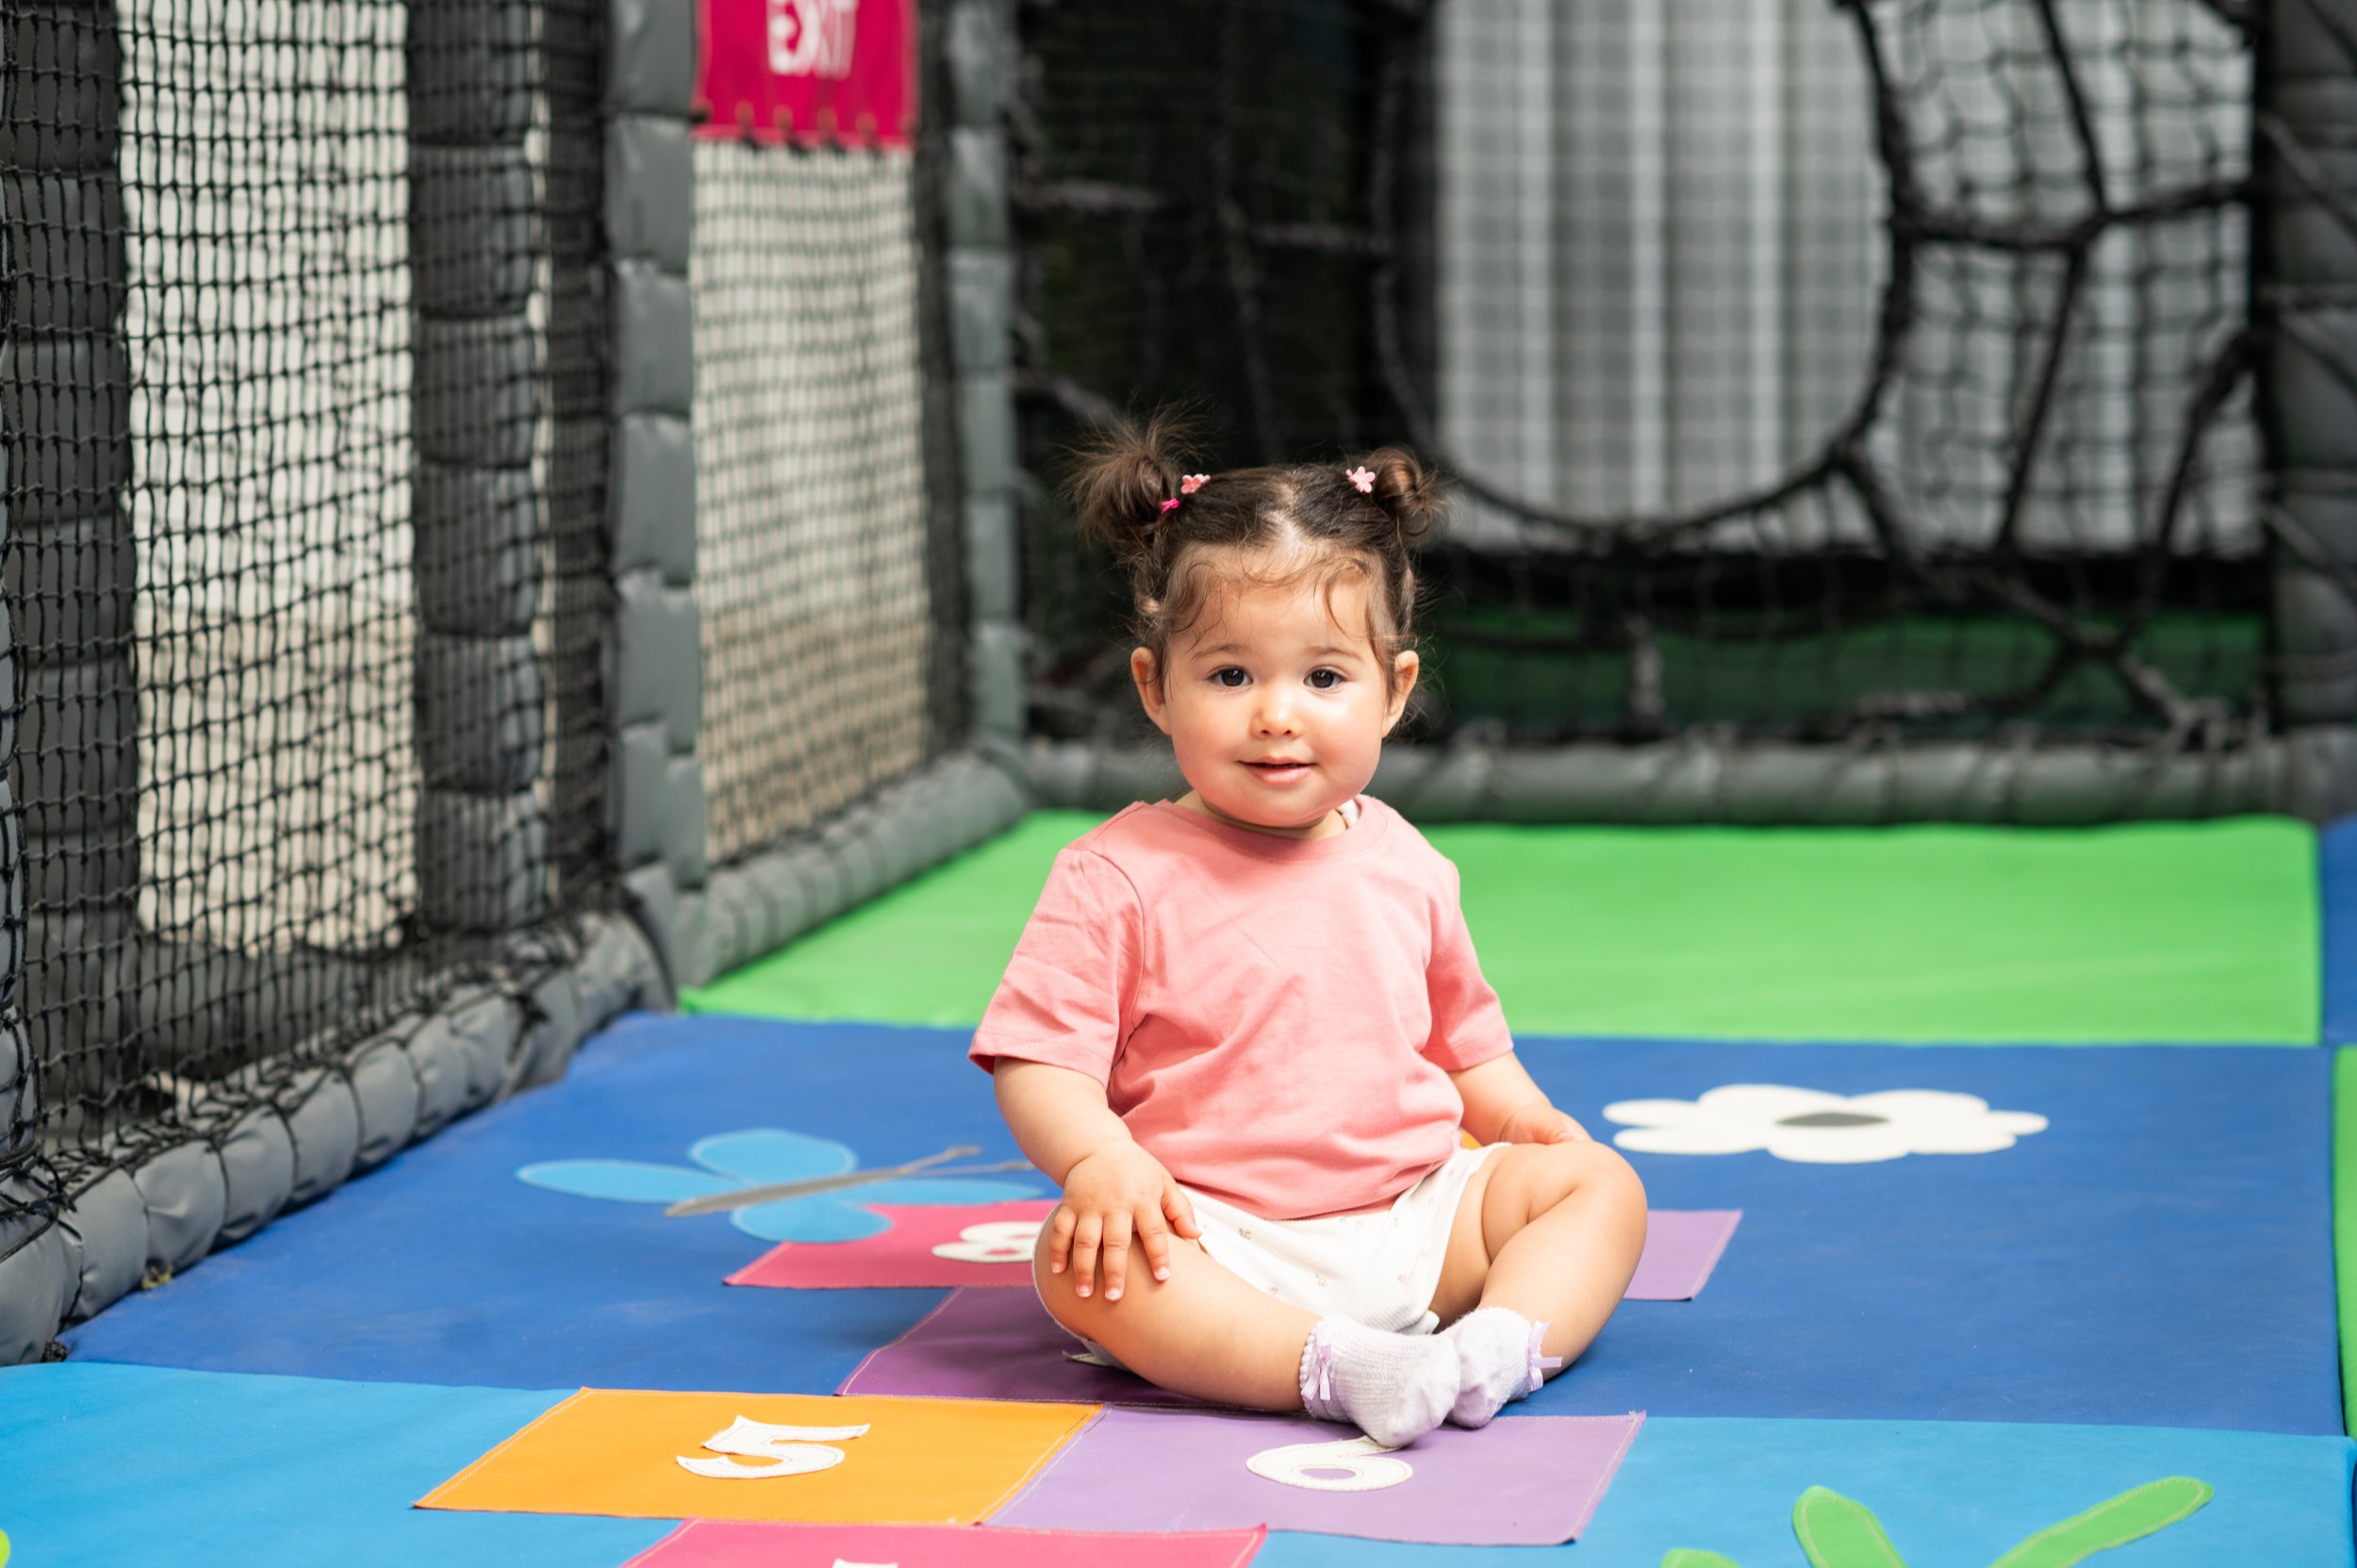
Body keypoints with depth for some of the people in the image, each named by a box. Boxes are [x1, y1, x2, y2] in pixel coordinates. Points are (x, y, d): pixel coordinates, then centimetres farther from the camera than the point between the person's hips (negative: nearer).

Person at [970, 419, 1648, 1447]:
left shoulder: (1404, 866, 11)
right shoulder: (1119, 879, -5)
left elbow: (1459, 1034, 24)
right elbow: (1038, 1062, -9)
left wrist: (1518, 1113, 5)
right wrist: (1099, 1160, -28)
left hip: (1410, 1221, 5)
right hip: (1219, 1244, -5)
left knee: (1598, 1184, -7)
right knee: (1084, 1259, -33)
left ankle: (1502, 1343, -31)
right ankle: (1334, 1367, -44)